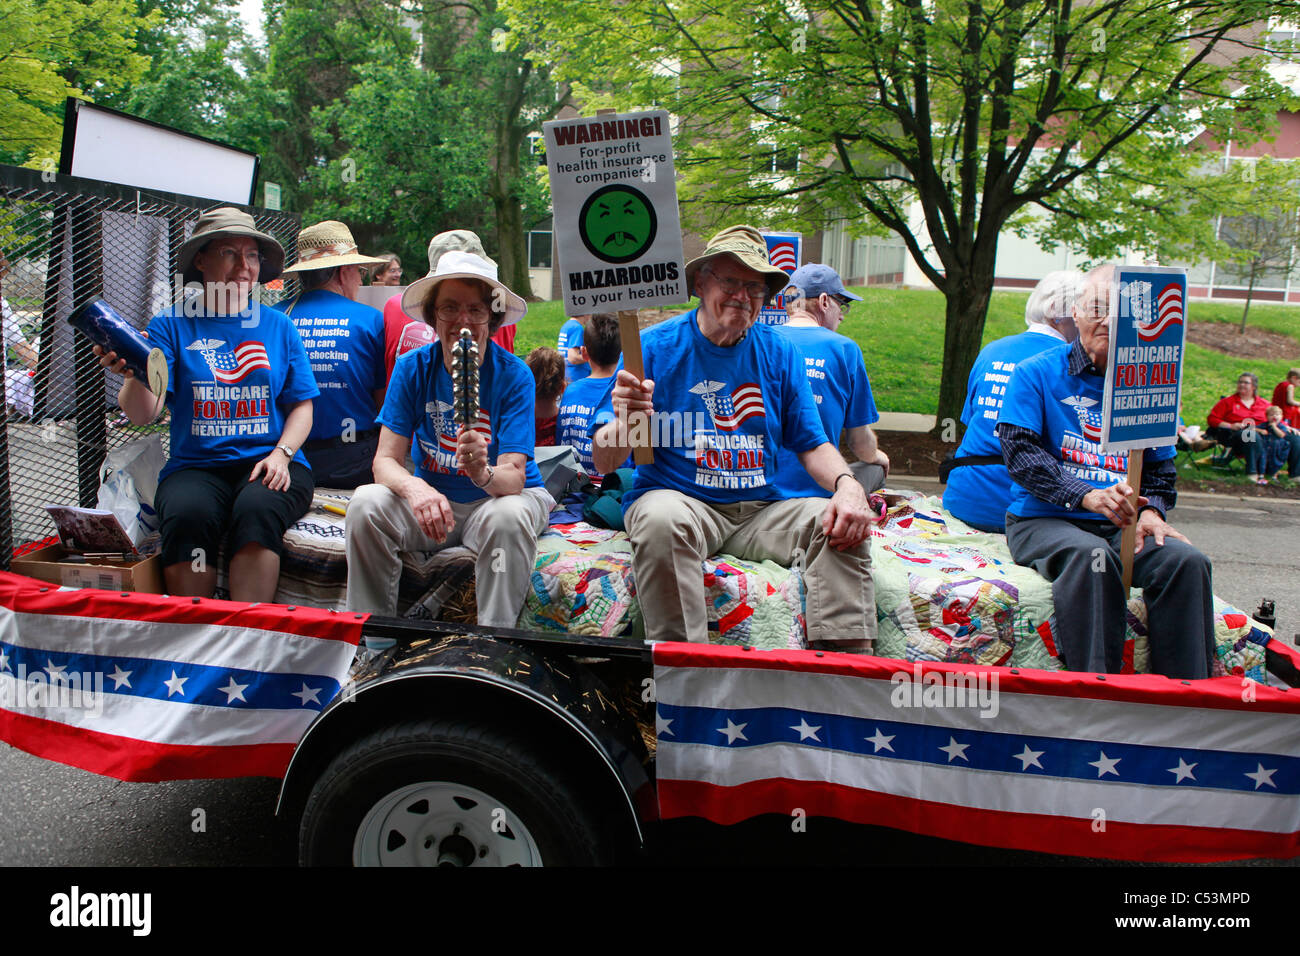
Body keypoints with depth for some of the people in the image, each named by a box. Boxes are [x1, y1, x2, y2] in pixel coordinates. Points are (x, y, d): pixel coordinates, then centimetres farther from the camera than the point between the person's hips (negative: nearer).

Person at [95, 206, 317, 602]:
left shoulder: (278, 325, 15)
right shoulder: (171, 325, 9)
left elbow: (301, 405, 13)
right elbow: (143, 414, -2)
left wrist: (281, 454, -6)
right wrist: (134, 376, -25)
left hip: (269, 462, 0)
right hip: (196, 465, 0)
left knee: (257, 508, -33)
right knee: (187, 513, -32)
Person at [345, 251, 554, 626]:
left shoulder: (513, 374, -15)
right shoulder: (413, 367, -7)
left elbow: (513, 476, -22)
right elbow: (385, 460, -12)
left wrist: (483, 473, -47)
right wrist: (415, 488, -36)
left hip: (500, 494, -2)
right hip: (434, 496, 3)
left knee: (508, 516, -36)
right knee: (366, 504, -24)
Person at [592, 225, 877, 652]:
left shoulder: (779, 353, 11)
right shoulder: (655, 346, -1)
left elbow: (812, 445, 11)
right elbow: (603, 463, -6)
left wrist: (848, 484, -12)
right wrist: (626, 427, -30)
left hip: (761, 509, 4)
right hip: (679, 499, -3)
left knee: (842, 523, -21)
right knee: (661, 519, -37)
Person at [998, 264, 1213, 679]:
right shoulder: (1035, 373, 3)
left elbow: (1161, 467, 20)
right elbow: (1020, 452, -9)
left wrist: (1150, 510, -3)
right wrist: (1087, 495, -22)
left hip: (1120, 526, 4)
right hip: (1043, 520, -4)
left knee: (1187, 560, -23)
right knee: (1089, 554, -35)